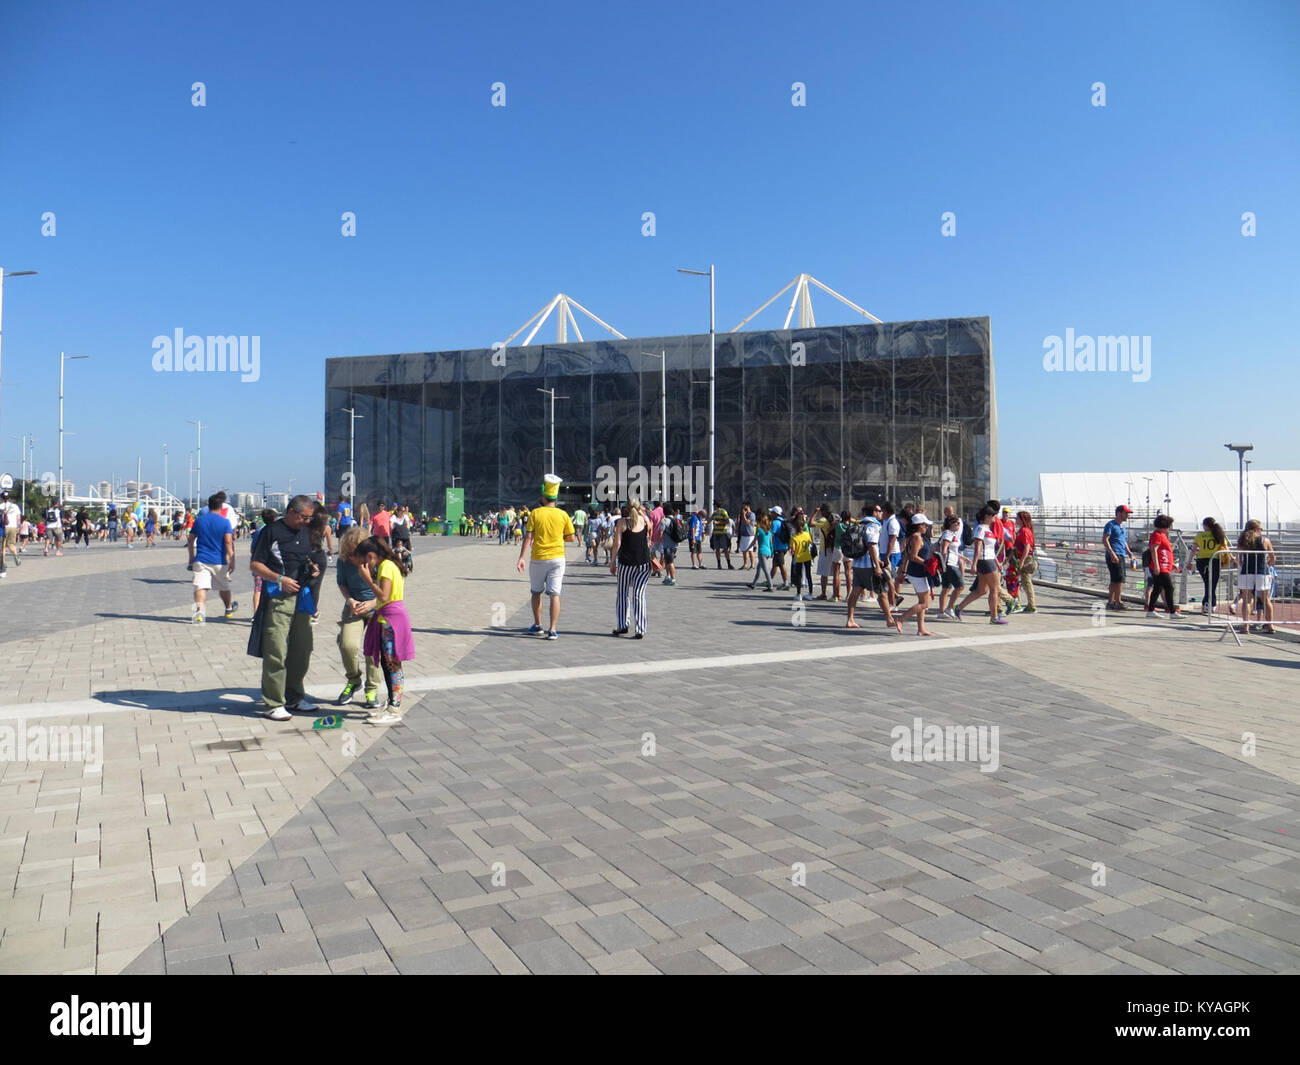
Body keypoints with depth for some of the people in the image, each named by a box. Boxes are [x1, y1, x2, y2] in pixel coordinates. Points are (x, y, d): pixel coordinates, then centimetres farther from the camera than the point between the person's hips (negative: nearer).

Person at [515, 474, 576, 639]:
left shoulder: (535, 513, -4)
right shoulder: (563, 515, 0)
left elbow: (528, 537, -9)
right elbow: (572, 538, 2)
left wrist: (521, 558, -7)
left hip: (538, 559, 0)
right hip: (557, 558, 1)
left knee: (536, 592, 17)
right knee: (554, 594, -2)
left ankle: (537, 625, 27)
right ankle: (553, 630, -8)